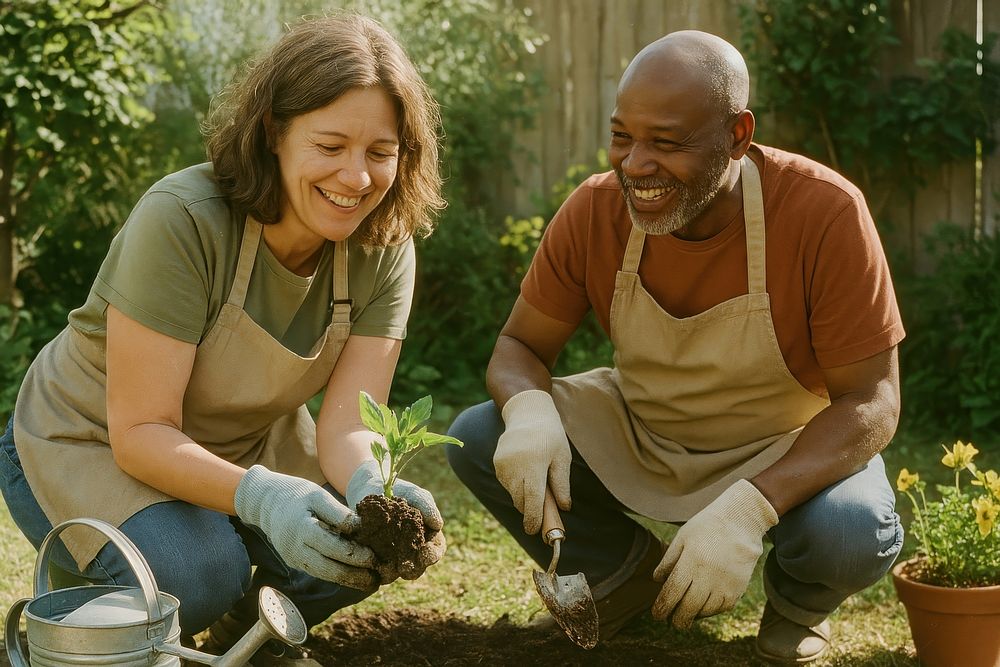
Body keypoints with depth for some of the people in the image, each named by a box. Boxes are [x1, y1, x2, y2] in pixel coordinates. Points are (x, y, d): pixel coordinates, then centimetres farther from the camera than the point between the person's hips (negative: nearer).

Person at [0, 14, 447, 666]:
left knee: (364, 546, -20)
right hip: (91, 443, -4)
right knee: (201, 570, -32)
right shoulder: (182, 220, -30)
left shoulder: (383, 250, -14)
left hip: (247, 443, 5)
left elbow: (347, 423, -19)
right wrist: (262, 496, -48)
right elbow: (140, 431, -30)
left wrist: (373, 489, -44)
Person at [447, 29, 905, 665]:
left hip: (788, 449, -3)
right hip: (637, 432, 3)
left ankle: (797, 607, 5)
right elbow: (520, 345, -5)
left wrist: (749, 507, -41)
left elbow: (871, 402, -25)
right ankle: (626, 572, 10)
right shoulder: (594, 212, -16)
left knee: (853, 532, -35)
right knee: (476, 439, -16)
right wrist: (529, 410, -32)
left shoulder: (825, 213, -26)